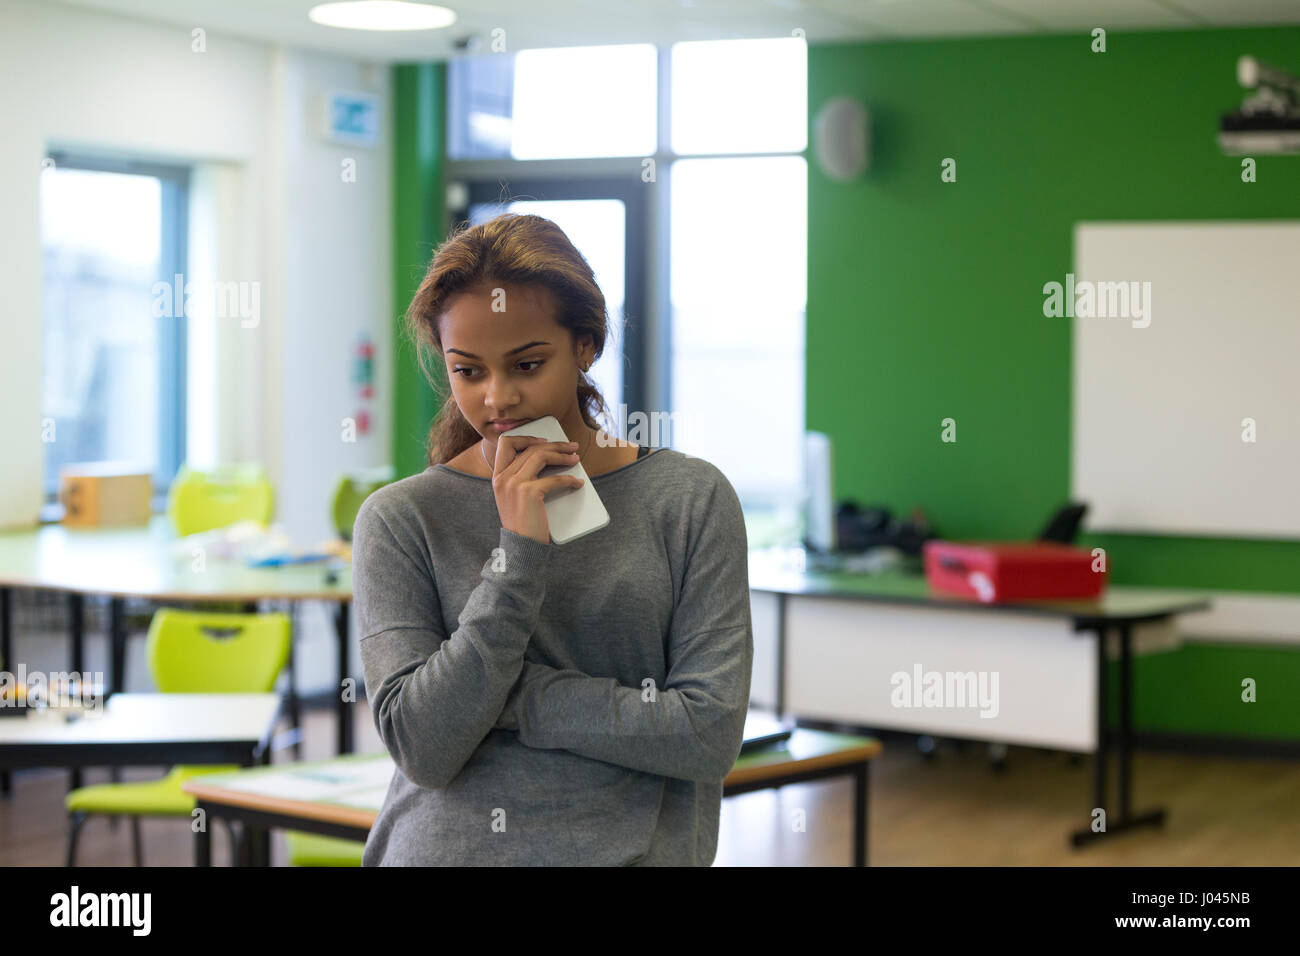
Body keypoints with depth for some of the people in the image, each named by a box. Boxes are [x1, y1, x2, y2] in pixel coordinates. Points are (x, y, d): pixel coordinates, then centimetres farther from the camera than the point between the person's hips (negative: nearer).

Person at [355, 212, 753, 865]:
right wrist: (519, 555, -18)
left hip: (631, 850, 0)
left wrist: (507, 692, -11)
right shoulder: (399, 519, -3)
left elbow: (710, 736, -10)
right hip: (444, 850, 0)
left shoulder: (690, 499, -3)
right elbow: (422, 748, -12)